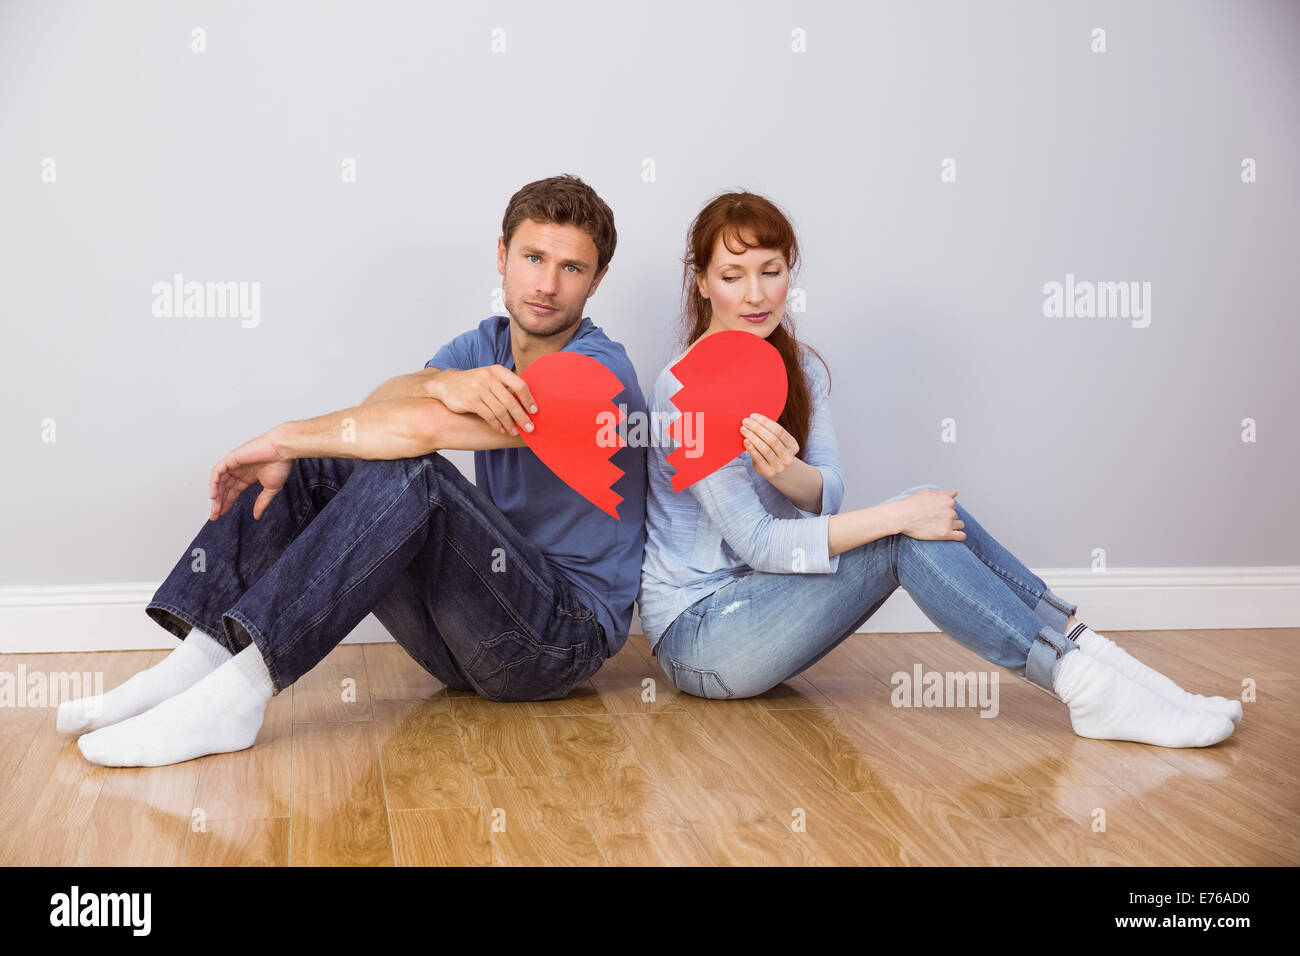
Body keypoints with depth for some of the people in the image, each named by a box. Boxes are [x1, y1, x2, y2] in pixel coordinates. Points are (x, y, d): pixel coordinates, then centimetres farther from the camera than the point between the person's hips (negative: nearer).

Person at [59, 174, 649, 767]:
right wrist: (444, 382, -33)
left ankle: (236, 694, -32)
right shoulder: (485, 347, 11)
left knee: (407, 474, -30)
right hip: (479, 628, 7)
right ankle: (196, 663, -14)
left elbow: (424, 427, -28)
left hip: (568, 634, -7)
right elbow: (384, 402, -11)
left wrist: (283, 439, -16)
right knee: (312, 467, -3)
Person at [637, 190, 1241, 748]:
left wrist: (785, 470, -28)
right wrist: (895, 516, -25)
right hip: (695, 634, -7)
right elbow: (758, 542, -21)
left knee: (934, 513, -13)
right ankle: (1082, 685, -25)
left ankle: (1083, 646, -16)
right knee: (907, 537, -24)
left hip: (757, 602, 7)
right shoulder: (685, 389, -17)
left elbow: (827, 497, -4)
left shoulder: (800, 369, 7)